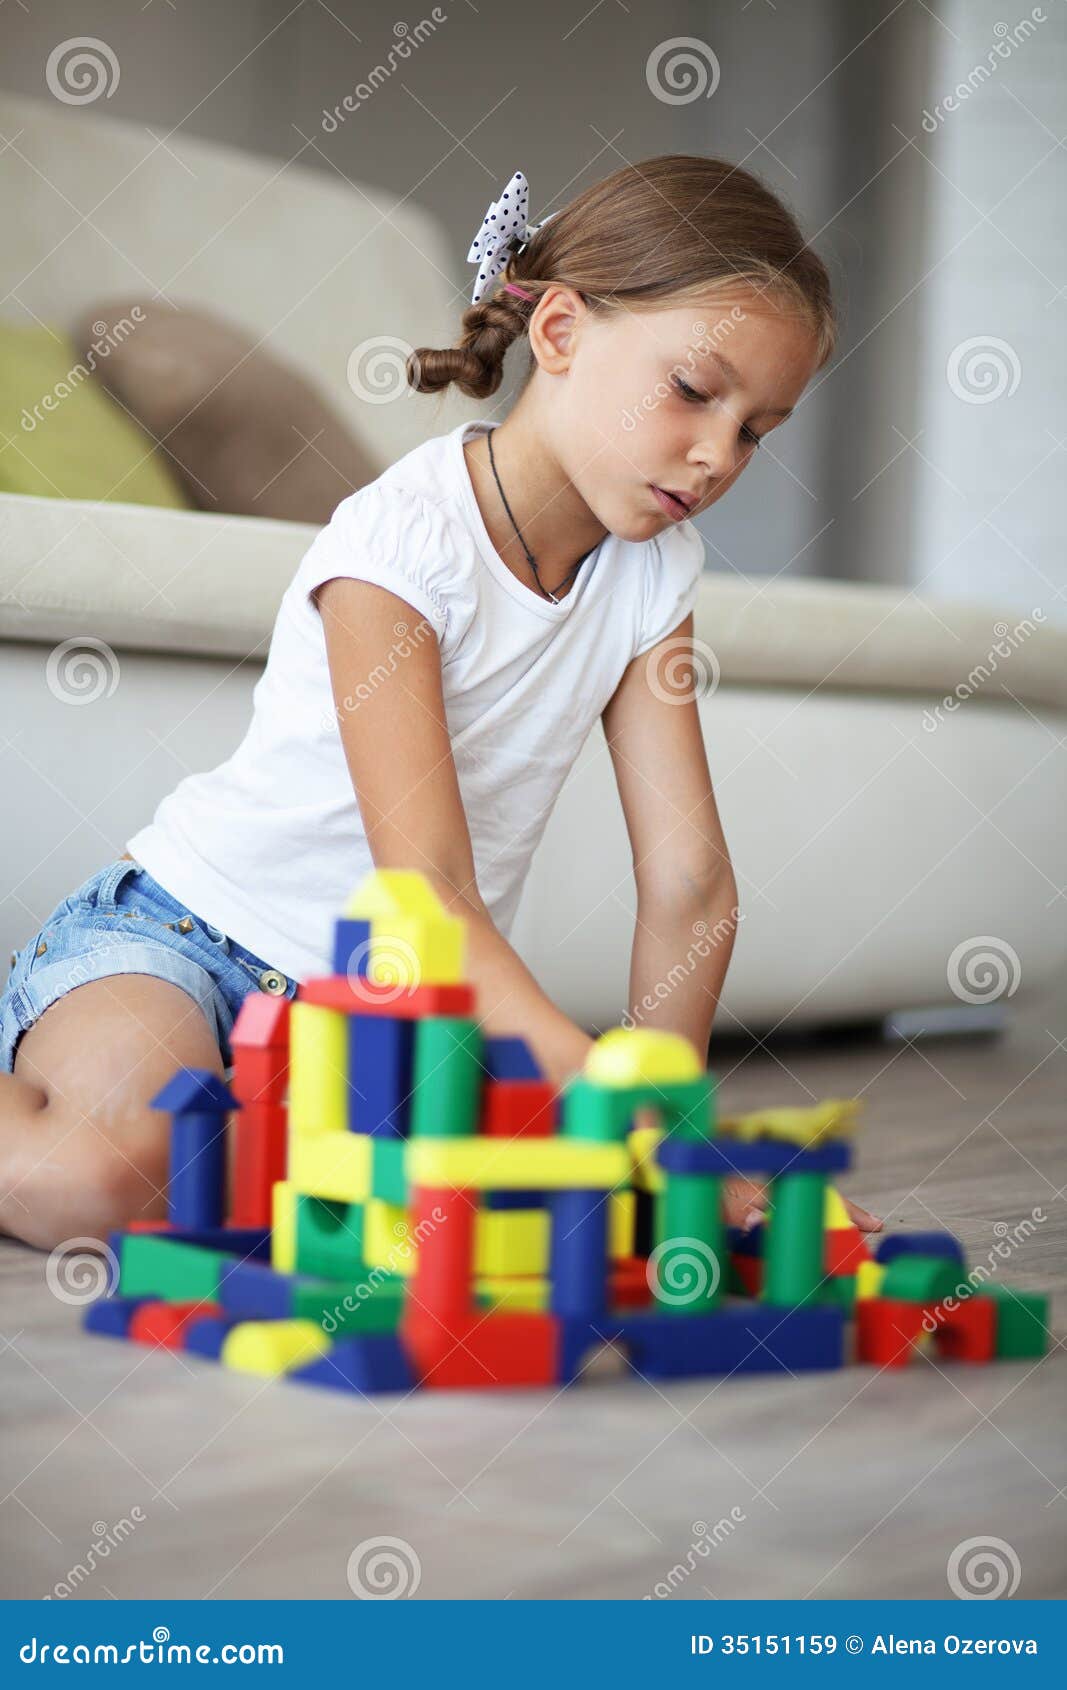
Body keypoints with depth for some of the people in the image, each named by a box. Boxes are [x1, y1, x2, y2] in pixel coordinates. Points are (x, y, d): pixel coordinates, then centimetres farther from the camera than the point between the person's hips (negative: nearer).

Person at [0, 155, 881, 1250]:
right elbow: (429, 892, -27)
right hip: (187, 927, -7)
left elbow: (686, 875, -1)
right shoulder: (407, 538, -20)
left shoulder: (653, 569, 1)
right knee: (112, 1172, -35)